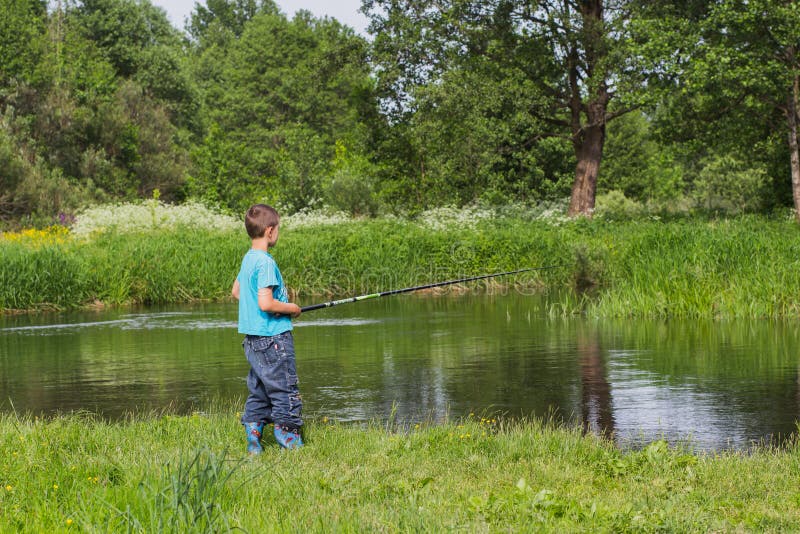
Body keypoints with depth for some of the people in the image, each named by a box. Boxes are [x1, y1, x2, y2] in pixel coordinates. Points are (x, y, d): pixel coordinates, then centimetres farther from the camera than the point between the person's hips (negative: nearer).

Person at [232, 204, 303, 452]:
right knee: (285, 390, -3)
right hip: (273, 338, -10)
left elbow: (236, 291, 25)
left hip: (253, 339, 10)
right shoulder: (266, 262, -18)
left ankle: (253, 441, 13)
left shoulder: (248, 259, 11)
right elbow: (266, 303, -24)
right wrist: (292, 308, -10)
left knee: (258, 390, 13)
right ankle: (289, 439, -1)